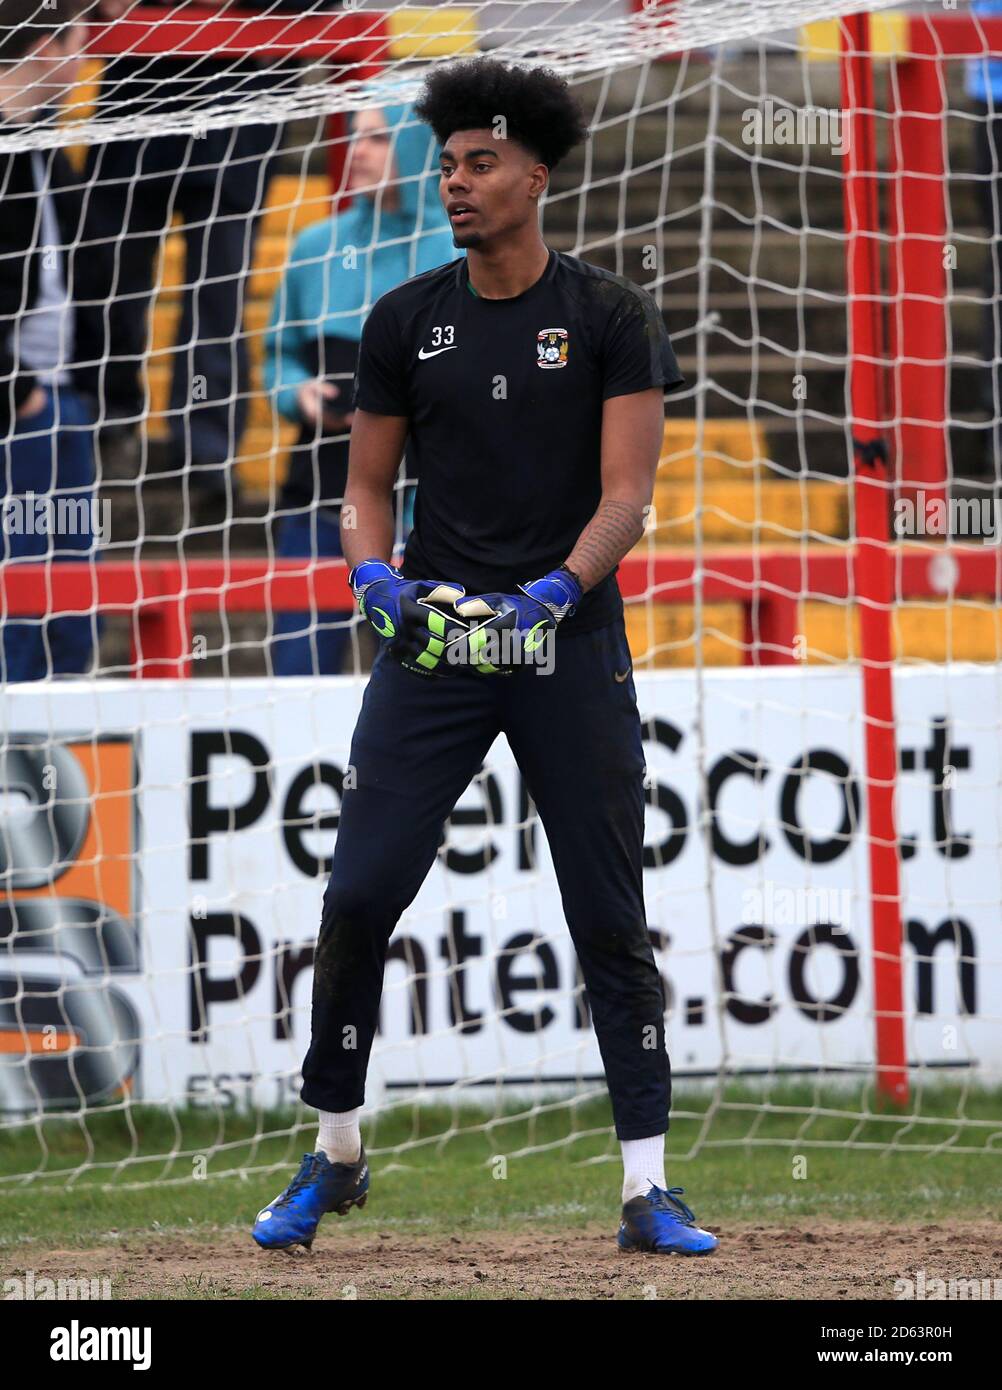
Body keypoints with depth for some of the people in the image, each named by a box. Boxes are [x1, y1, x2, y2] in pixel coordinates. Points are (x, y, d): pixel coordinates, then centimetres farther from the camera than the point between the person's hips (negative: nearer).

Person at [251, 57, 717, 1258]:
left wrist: (556, 593, -24)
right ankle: (333, 1155, 11)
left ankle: (647, 1191, 3)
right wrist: (376, 578, -12)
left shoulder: (610, 317, -1)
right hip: (434, 637, 2)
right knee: (357, 896, -5)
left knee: (611, 919, -1)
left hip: (571, 643, -2)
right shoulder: (405, 321, 6)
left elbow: (626, 492, -8)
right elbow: (368, 485, 10)